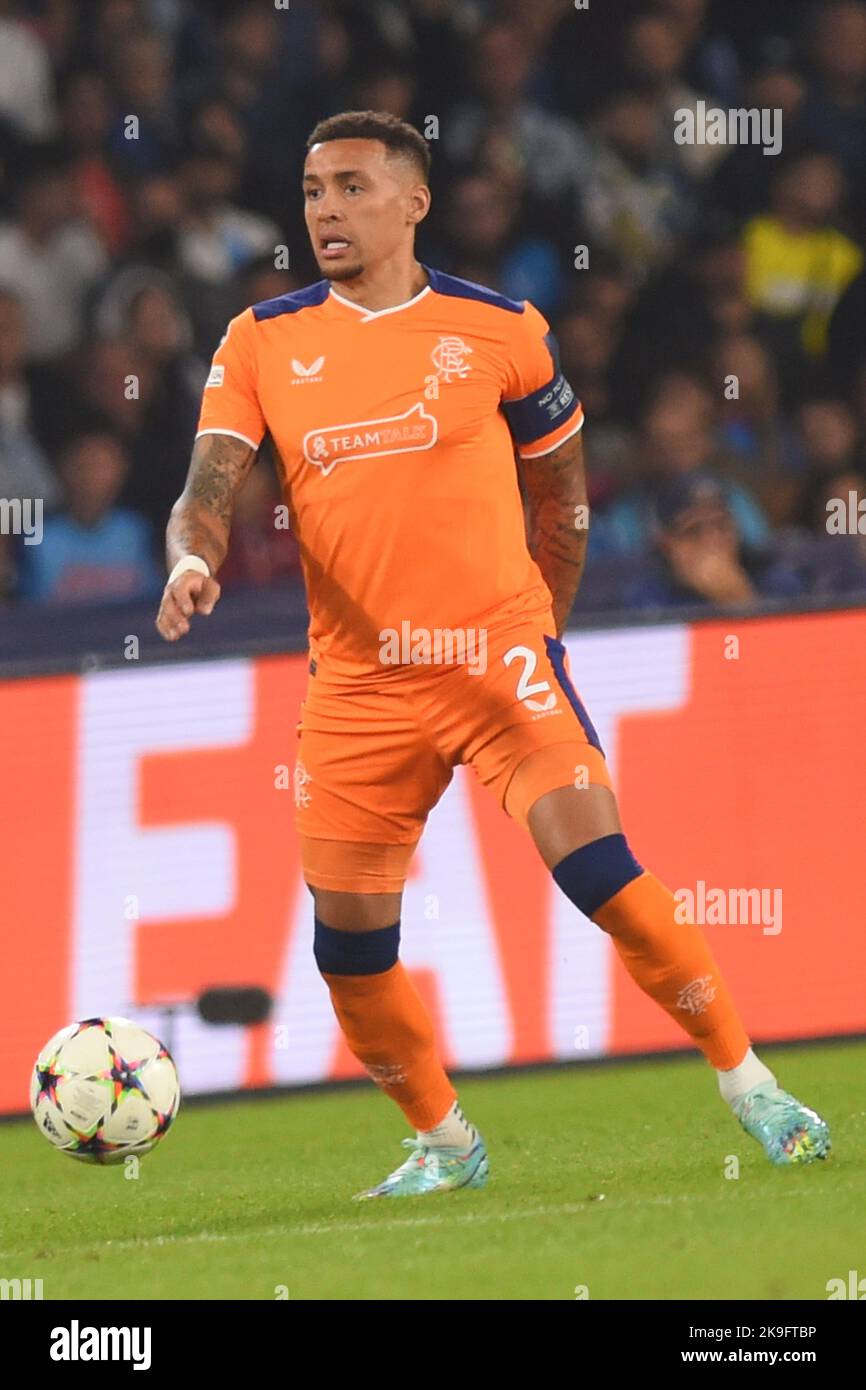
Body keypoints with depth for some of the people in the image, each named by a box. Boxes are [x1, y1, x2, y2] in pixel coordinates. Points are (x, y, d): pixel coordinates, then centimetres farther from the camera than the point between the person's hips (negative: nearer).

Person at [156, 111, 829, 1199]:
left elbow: (560, 485, 12)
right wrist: (193, 559, -25)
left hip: (496, 653, -3)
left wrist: (537, 626, 8)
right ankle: (442, 1143, 22)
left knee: (595, 864, -17)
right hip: (356, 684, 3)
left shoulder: (498, 330, 0)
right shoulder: (262, 343, 4)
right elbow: (209, 490, -3)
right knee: (347, 939, 0)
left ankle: (745, 1082, -3)